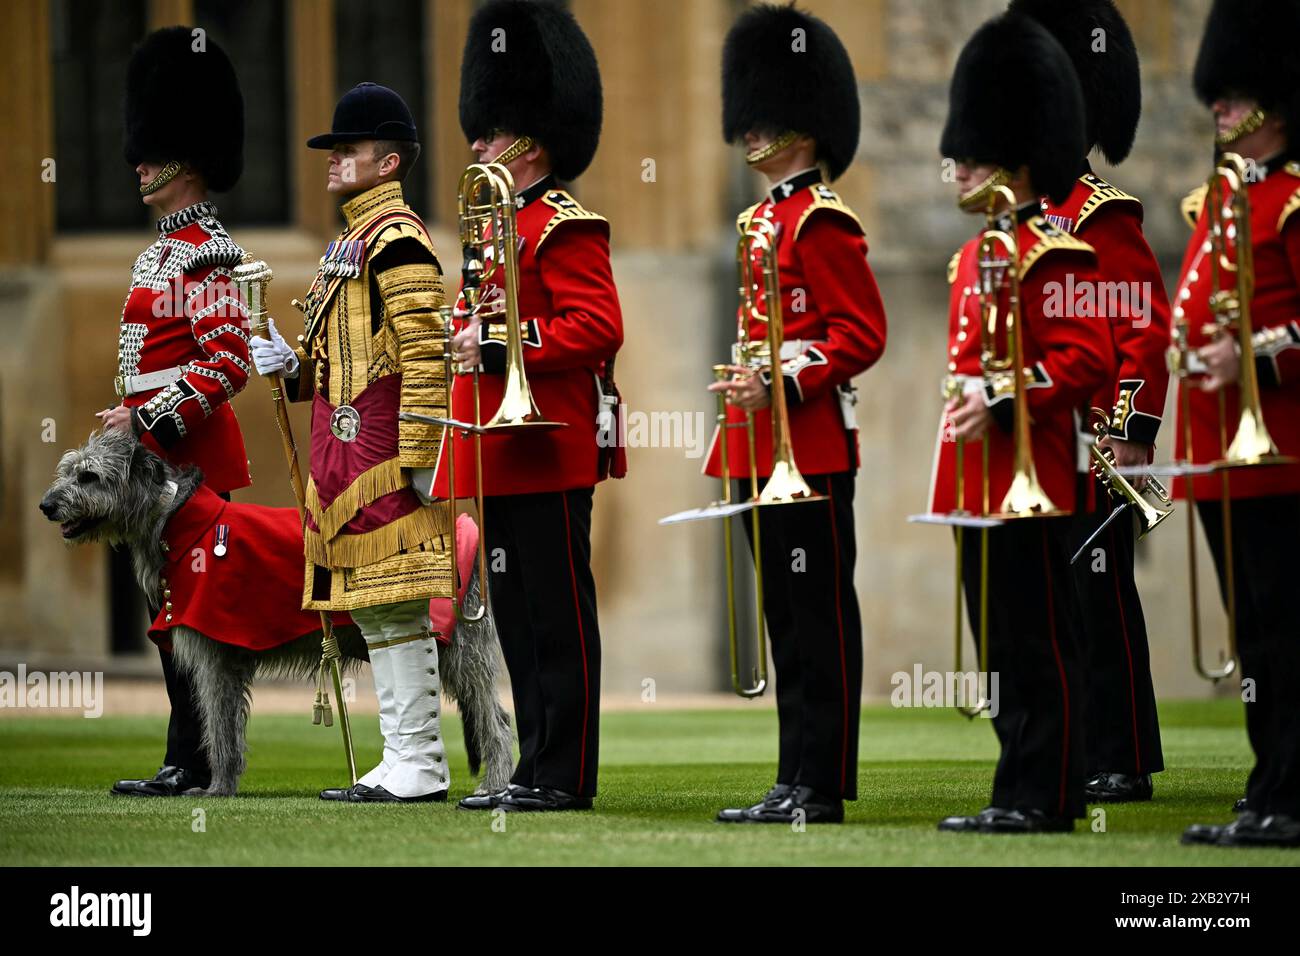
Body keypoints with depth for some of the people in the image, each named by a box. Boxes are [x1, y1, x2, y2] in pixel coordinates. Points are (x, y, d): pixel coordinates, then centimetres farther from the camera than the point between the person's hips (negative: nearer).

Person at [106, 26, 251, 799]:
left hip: (188, 454, -10)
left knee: (187, 602, -8)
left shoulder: (202, 254, -14)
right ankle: (192, 763, 14)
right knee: (172, 600, 10)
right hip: (167, 454, 10)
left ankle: (193, 765, -6)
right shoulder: (169, 248, 17)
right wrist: (134, 423, 19)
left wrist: (147, 419, -22)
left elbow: (228, 365, -21)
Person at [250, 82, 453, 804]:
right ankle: (405, 764, 13)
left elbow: (425, 354, -18)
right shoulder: (351, 242, 20)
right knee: (374, 609, 10)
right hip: (347, 453, 10)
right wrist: (289, 366, 7)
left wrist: (417, 458, -21)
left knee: (396, 609, -8)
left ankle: (418, 769, -7)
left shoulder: (397, 239, -11)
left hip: (382, 456, -10)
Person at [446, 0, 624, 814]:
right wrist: (471, 345, 11)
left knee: (559, 616, -5)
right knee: (518, 617, 10)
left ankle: (564, 777, -3)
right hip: (502, 457, 10)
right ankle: (538, 770, 14)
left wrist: (499, 345, -22)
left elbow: (597, 328, -20)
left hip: (549, 455, -10)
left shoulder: (566, 227, -11)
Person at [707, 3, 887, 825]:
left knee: (820, 617, -6)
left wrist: (783, 385, -22)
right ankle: (797, 781, 14)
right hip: (763, 449, 10)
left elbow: (862, 334, -16)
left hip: (814, 448, -10)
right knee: (787, 619, 11)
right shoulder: (761, 219, 17)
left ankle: (823, 788, -4)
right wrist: (746, 389, 14)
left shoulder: (824, 222, -11)